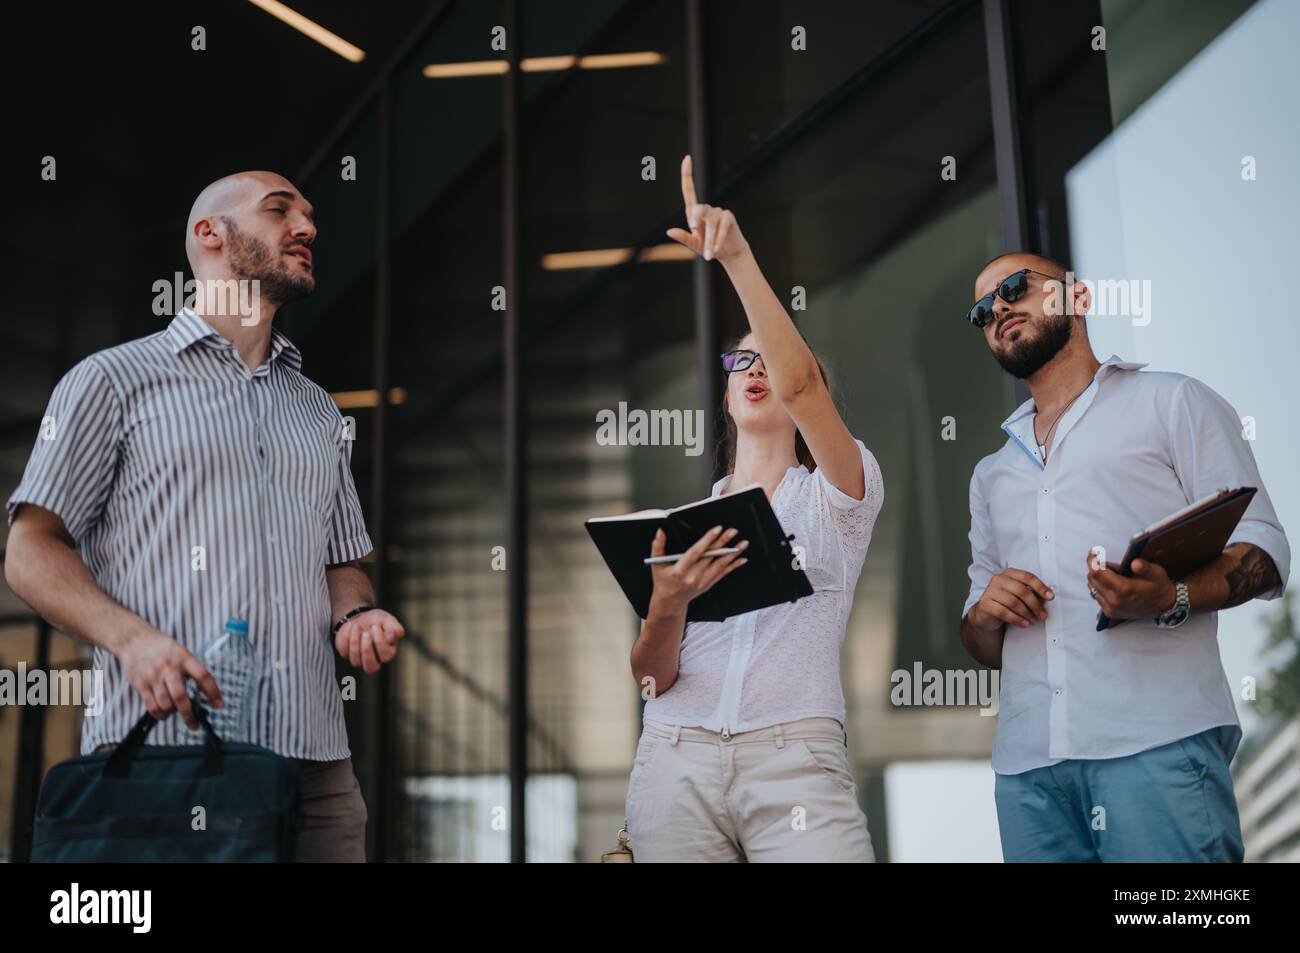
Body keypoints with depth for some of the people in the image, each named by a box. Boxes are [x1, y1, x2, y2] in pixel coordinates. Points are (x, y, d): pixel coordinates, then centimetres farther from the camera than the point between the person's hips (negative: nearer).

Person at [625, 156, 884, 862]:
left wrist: (737, 256, -18)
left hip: (795, 759, -3)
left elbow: (798, 382, -14)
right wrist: (667, 603, -13)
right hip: (675, 758, 3)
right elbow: (652, 677, 8)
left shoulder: (837, 496, 7)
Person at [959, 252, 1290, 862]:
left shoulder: (1172, 401, 12)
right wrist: (984, 614, 1)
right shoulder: (991, 474, 25)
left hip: (1157, 743, -4)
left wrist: (1171, 598, -18)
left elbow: (1263, 549, 1)